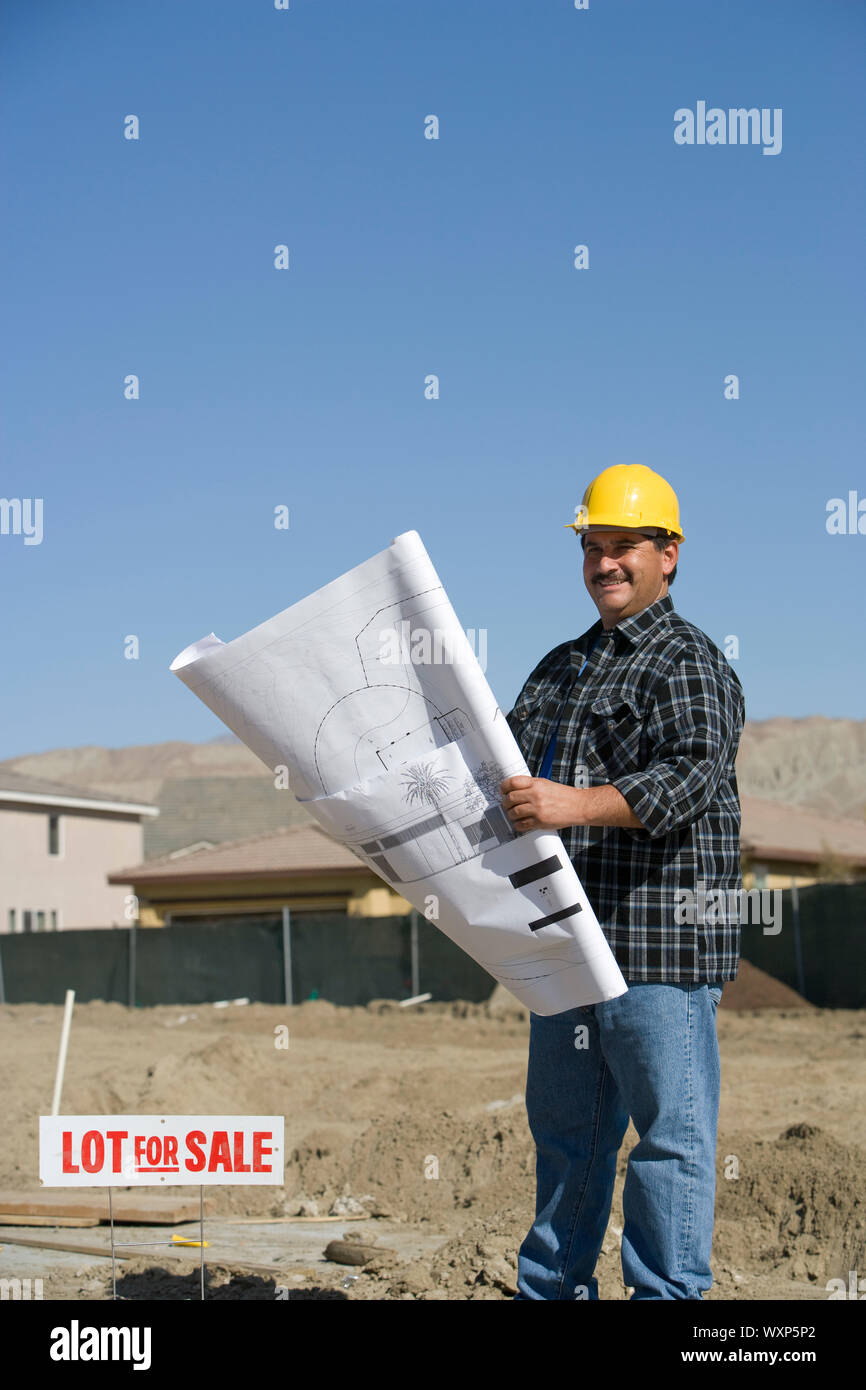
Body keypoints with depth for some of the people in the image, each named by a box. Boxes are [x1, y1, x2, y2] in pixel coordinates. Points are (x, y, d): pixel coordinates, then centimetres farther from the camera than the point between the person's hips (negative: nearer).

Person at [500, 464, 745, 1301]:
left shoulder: (690, 665, -6)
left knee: (670, 1129, -4)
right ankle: (552, 1287, 27)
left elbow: (693, 779, -22)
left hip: (659, 940, -8)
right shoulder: (559, 668, 21)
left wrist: (577, 804, -33)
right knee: (563, 1124, 16)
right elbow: (504, 766, 31)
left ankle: (667, 1293, 4)